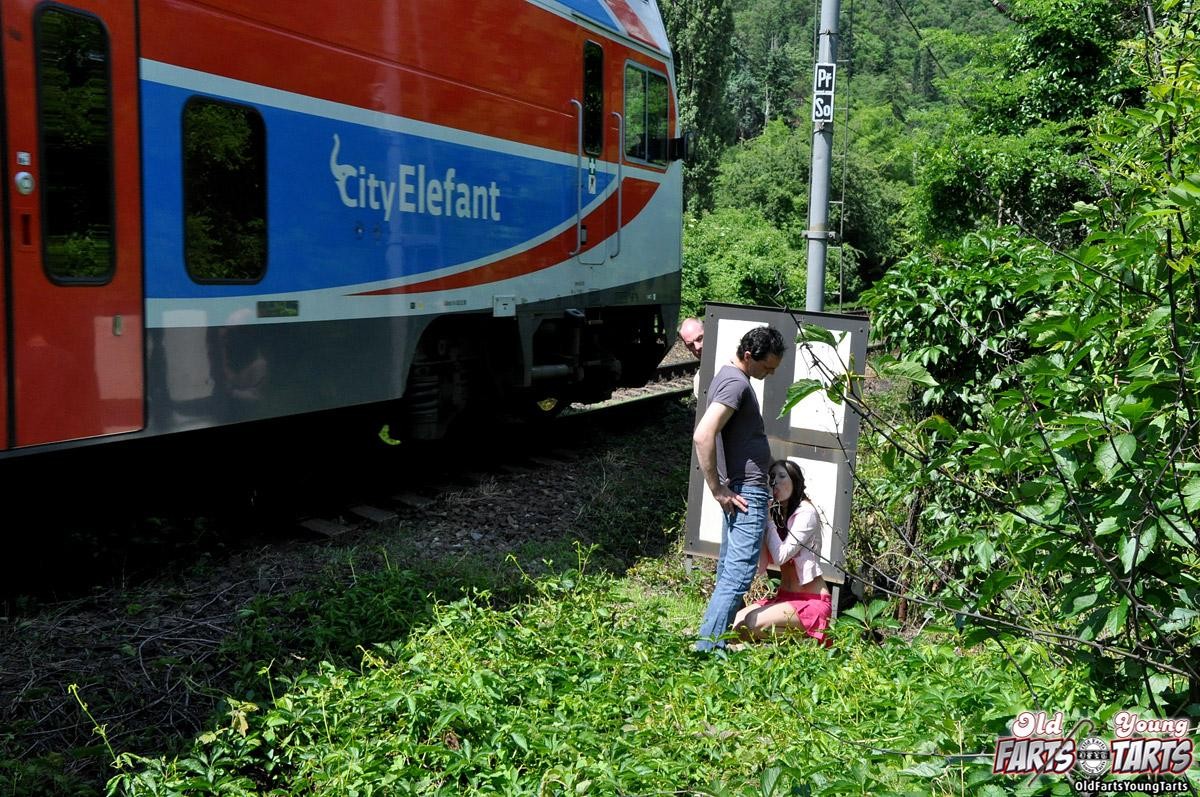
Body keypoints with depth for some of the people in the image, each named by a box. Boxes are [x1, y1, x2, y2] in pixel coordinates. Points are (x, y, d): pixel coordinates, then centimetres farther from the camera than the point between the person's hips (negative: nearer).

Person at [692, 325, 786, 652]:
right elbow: (703, 436, -27)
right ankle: (706, 648, -12)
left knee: (728, 572, 14)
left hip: (741, 488, 10)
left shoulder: (729, 377, 15)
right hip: (747, 492, -10)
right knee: (738, 573, -11)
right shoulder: (736, 383, -16)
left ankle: (714, 645, 21)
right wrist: (717, 490, -20)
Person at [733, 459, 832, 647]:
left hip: (812, 601, -7)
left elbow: (781, 556, -20)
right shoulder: (774, 514, 9)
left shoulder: (806, 512, -10)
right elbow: (761, 566, -1)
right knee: (733, 621, -12)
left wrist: (768, 518, -12)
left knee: (748, 624, -25)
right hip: (784, 596, 7)